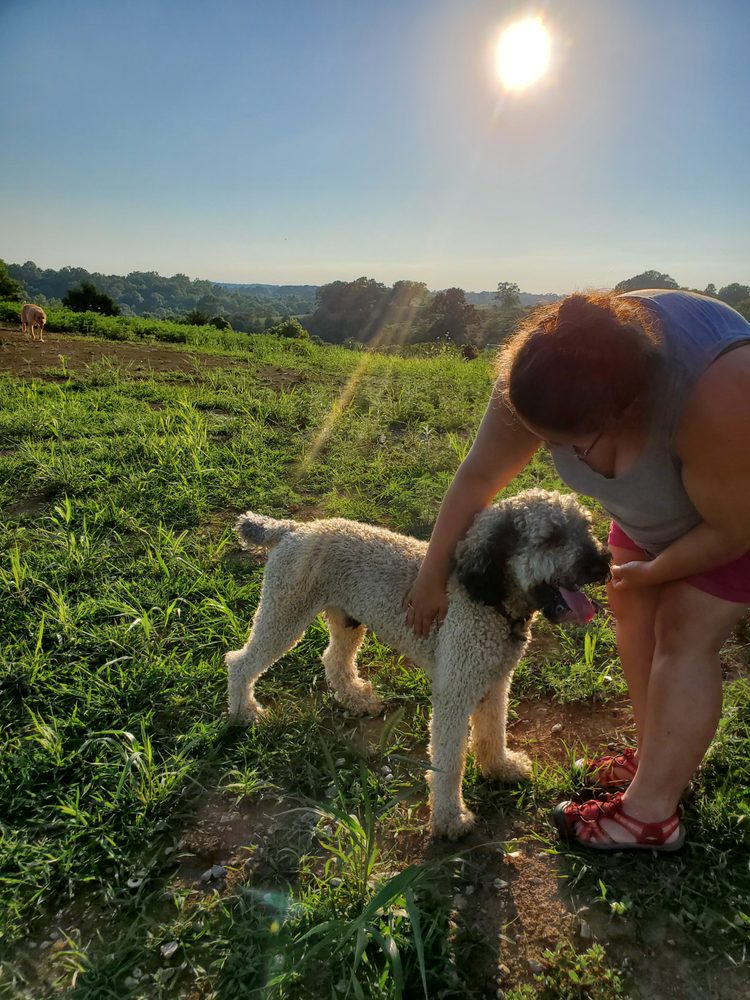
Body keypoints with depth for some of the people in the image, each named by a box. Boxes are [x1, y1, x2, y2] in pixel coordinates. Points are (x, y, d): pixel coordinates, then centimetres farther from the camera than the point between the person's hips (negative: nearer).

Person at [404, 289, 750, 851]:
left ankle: (651, 815, 4)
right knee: (633, 608, 8)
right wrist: (433, 576, -9)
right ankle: (660, 756, 26)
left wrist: (651, 572, -13)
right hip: (659, 499, 6)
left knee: (684, 635, -8)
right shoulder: (545, 378, -28)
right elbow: (478, 476, -17)